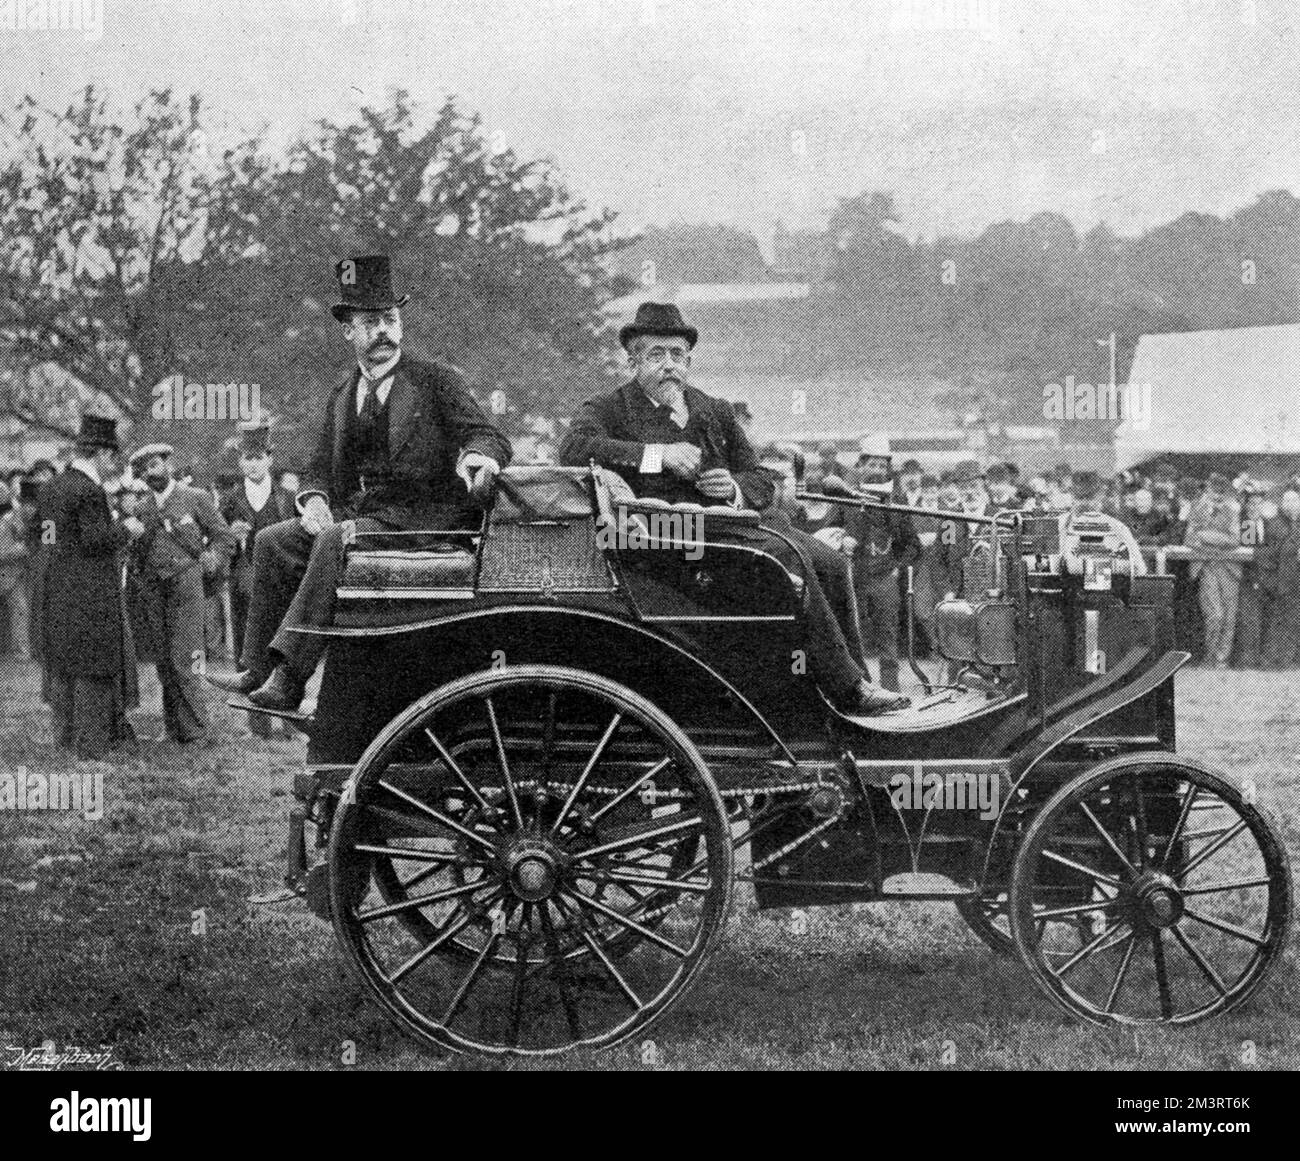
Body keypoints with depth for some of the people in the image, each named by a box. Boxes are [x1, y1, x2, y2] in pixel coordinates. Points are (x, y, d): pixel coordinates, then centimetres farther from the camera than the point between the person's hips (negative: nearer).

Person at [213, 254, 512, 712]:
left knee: (336, 540, -31)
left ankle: (288, 678, -35)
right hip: (355, 514, 6)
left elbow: (490, 438, -5)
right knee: (272, 541, -12)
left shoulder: (437, 382, 2)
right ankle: (257, 669, -14)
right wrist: (313, 500, -4)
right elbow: (320, 467, 19)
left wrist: (476, 456, -30)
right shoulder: (342, 397, 18)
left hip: (416, 518, -6)